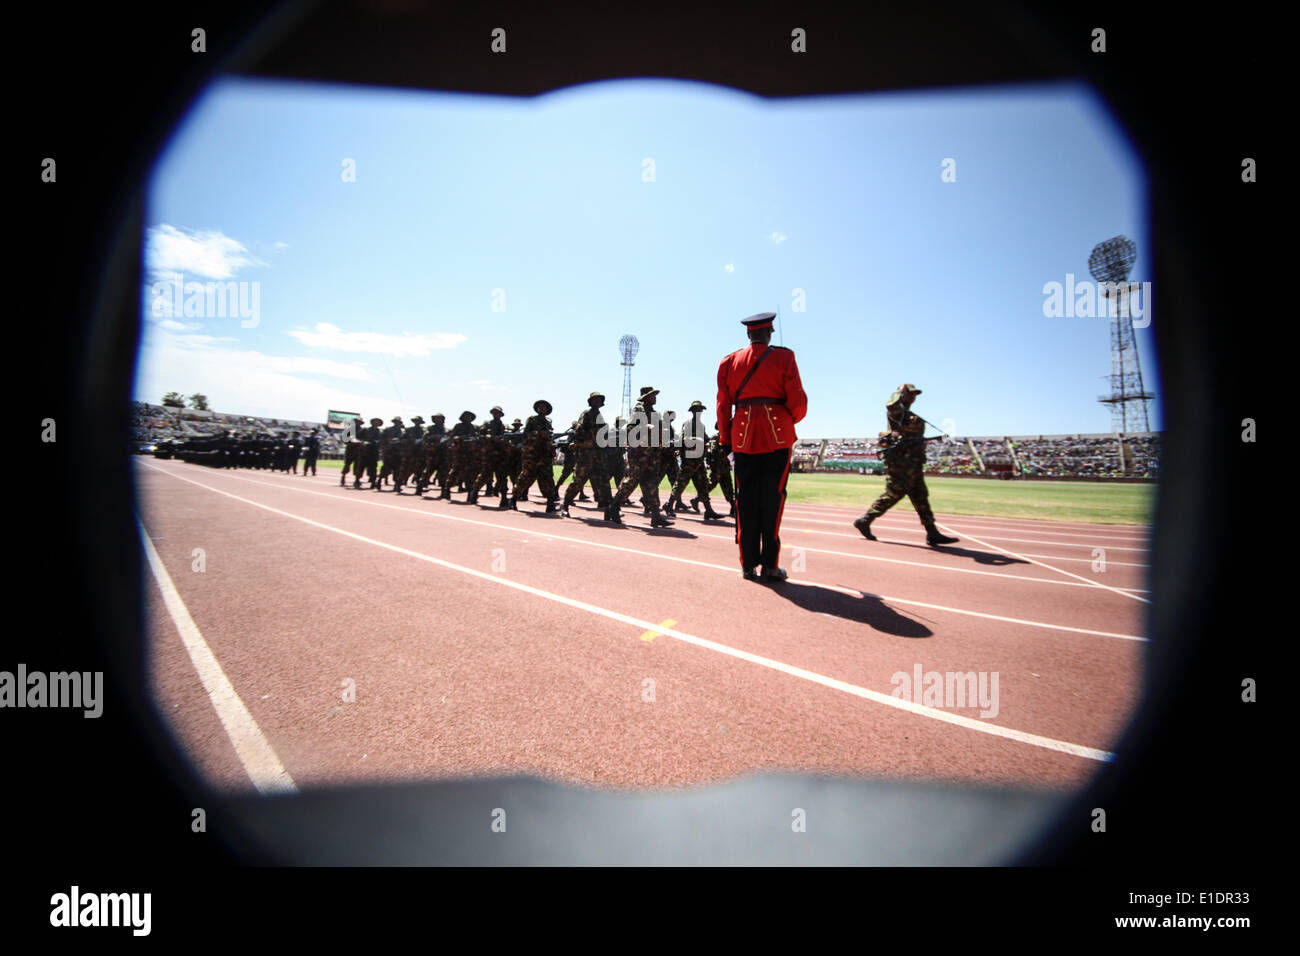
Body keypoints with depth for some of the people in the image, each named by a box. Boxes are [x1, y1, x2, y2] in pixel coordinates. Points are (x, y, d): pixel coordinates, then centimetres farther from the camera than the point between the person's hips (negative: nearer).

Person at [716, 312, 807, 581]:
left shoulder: (730, 361, 10)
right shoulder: (783, 357, 1)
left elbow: (723, 405, 8)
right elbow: (798, 401, -3)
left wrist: (725, 439, 15)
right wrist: (792, 420, 18)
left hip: (743, 435, 3)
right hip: (777, 434, -3)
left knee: (746, 500, 6)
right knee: (772, 499, 1)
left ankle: (748, 564, 8)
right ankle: (769, 565, 2)